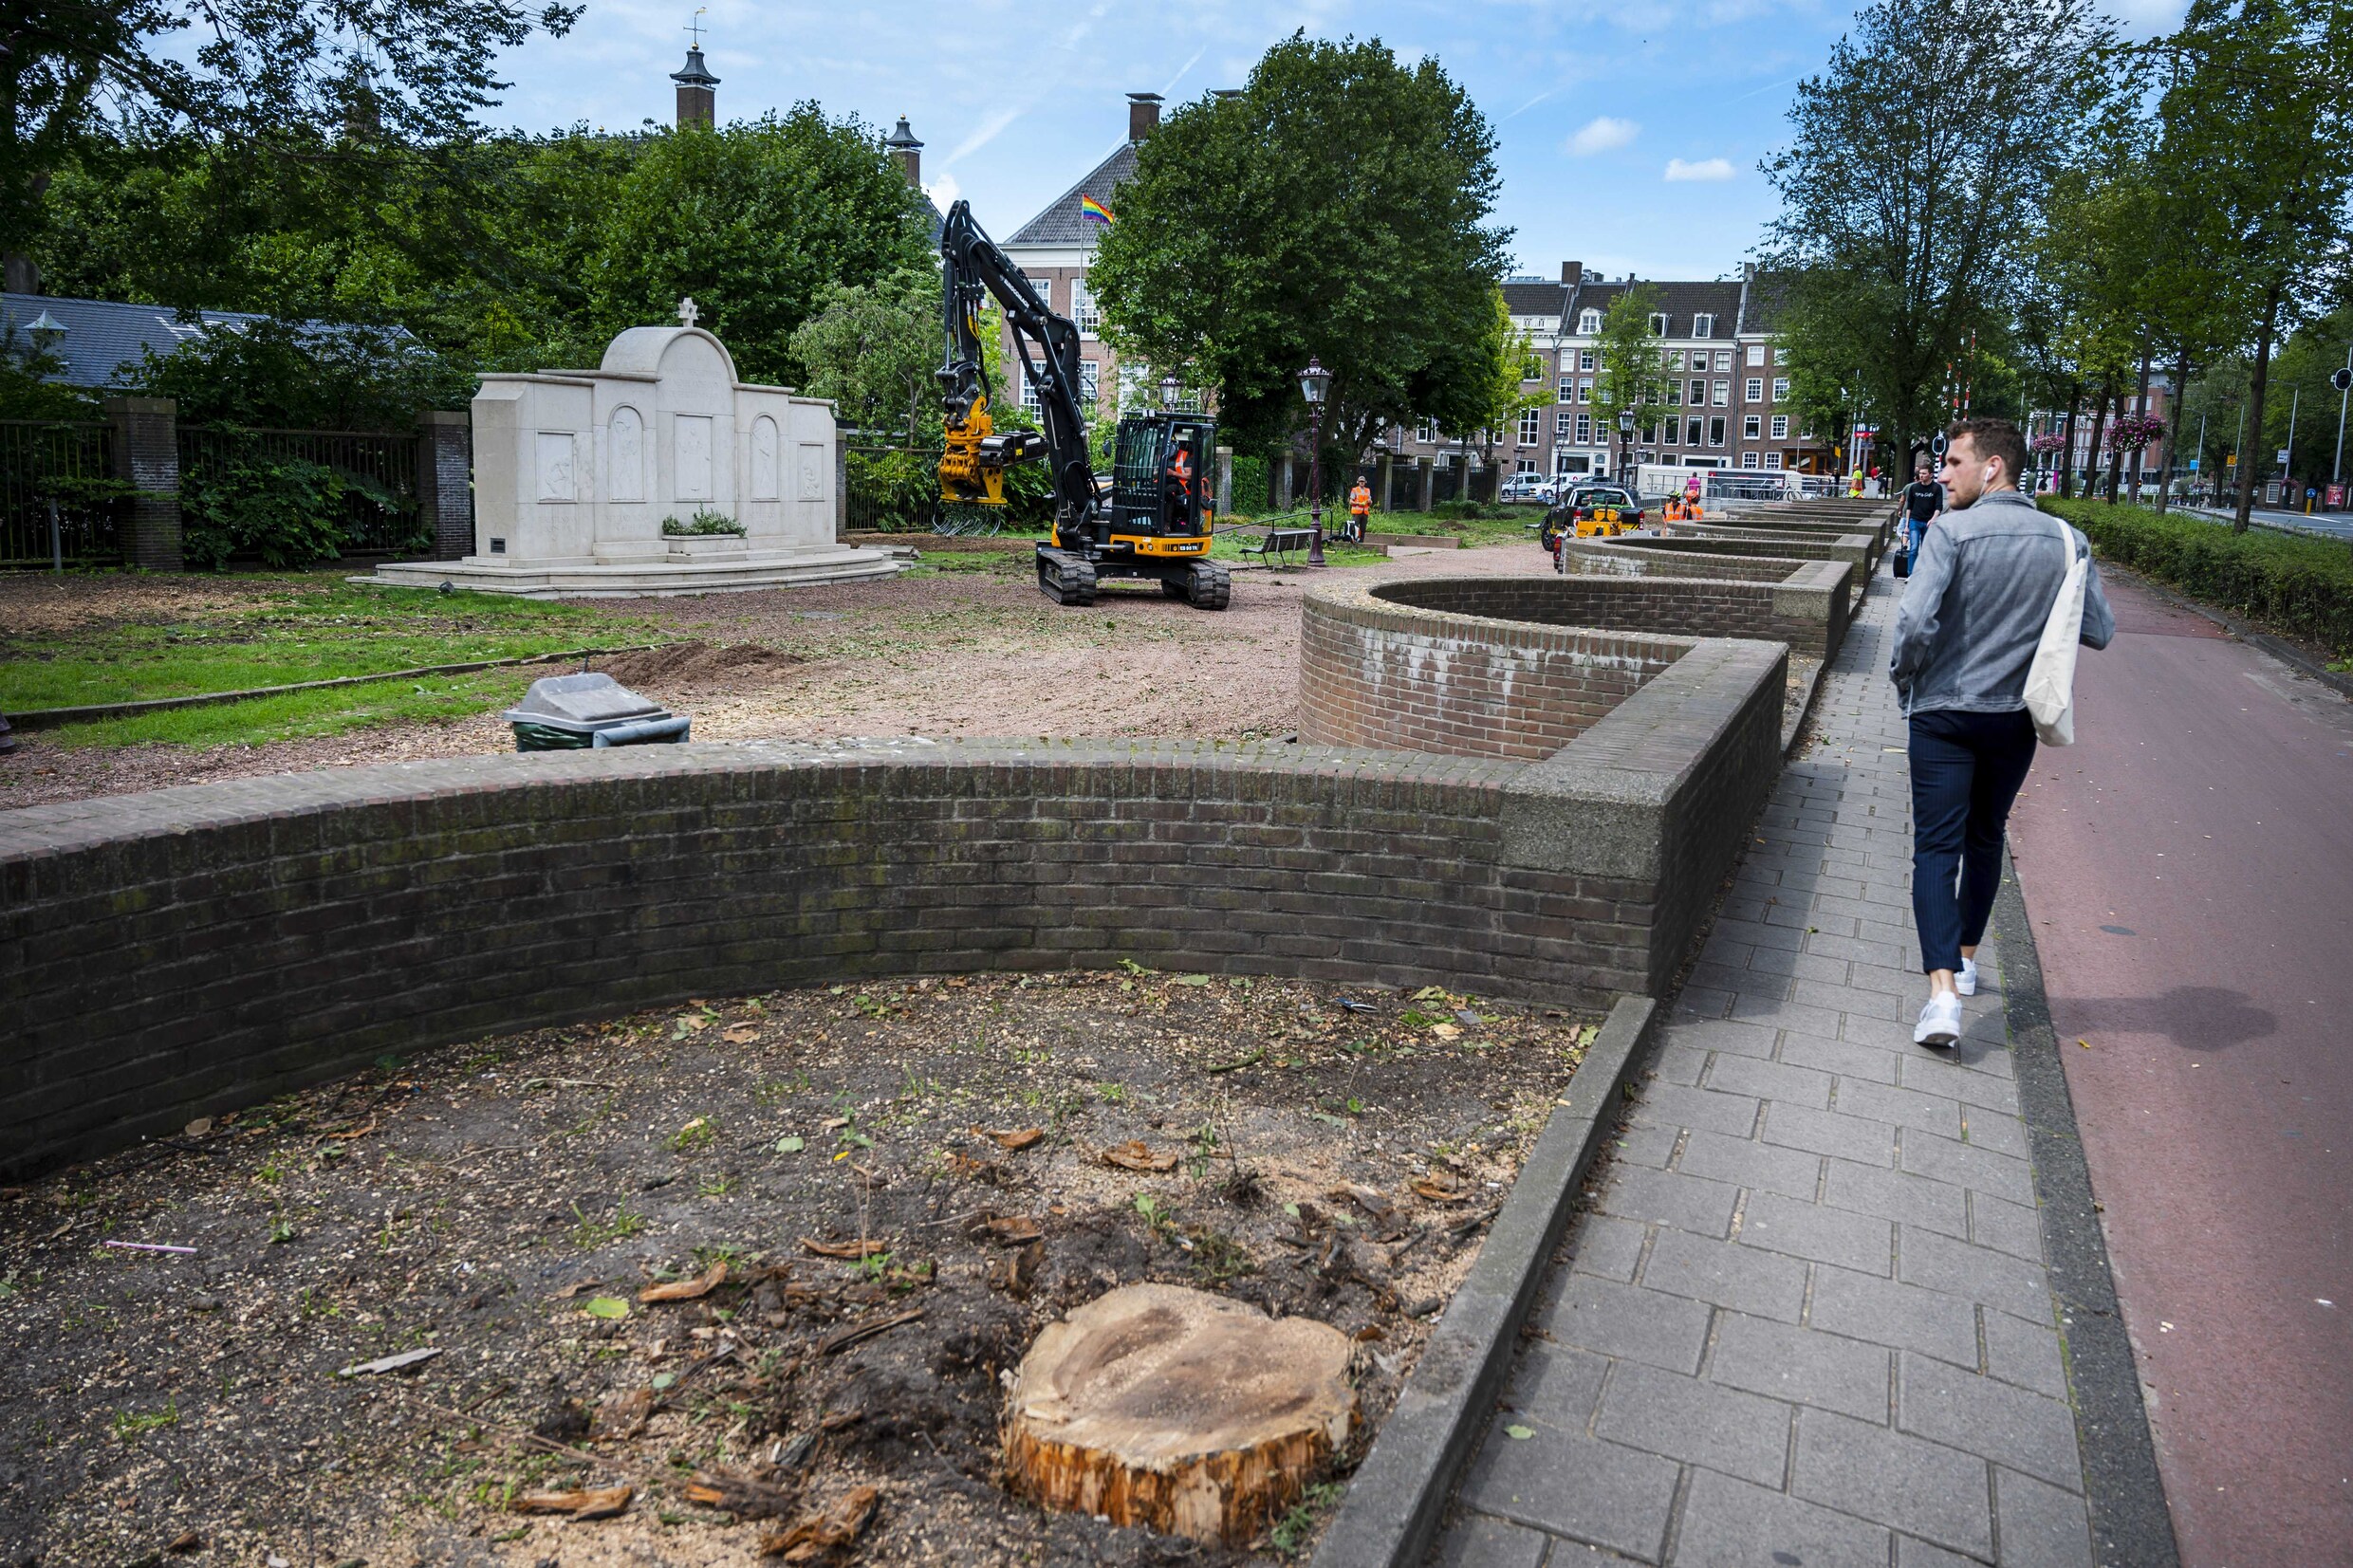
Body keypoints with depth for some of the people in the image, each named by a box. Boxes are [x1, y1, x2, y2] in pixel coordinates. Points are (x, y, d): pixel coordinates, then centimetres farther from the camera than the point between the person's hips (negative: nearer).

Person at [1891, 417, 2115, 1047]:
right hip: (2016, 717, 4)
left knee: (1937, 848, -3)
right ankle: (1965, 959, 35)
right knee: (1985, 840, 21)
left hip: (1943, 714, -4)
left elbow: (1916, 622, -24)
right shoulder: (2067, 540, -1)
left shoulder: (1953, 531, -15)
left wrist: (1904, 677, -5)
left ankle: (1943, 993, -15)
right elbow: (2100, 632, 2)